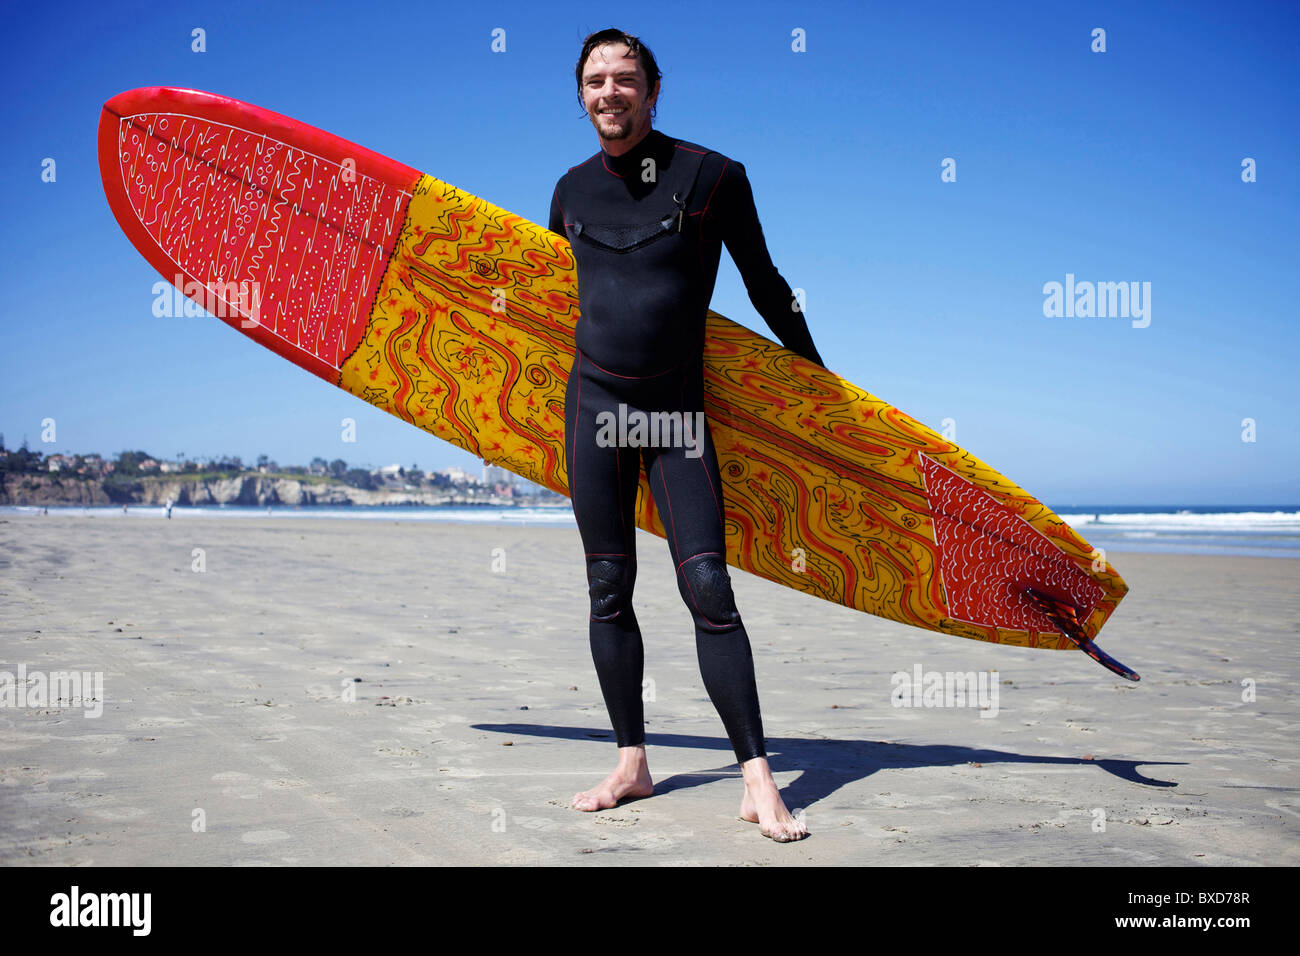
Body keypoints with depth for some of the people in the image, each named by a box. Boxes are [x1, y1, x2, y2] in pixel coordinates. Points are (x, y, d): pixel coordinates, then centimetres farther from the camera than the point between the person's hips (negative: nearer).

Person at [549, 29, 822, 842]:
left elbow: (765, 286, 4)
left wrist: (822, 380, 9)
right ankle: (632, 764, 17)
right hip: (593, 400, 4)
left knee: (707, 587, -10)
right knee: (609, 588, 5)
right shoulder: (573, 190, 8)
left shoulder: (712, 177, -4)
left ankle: (759, 781, -4)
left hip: (676, 410, -4)